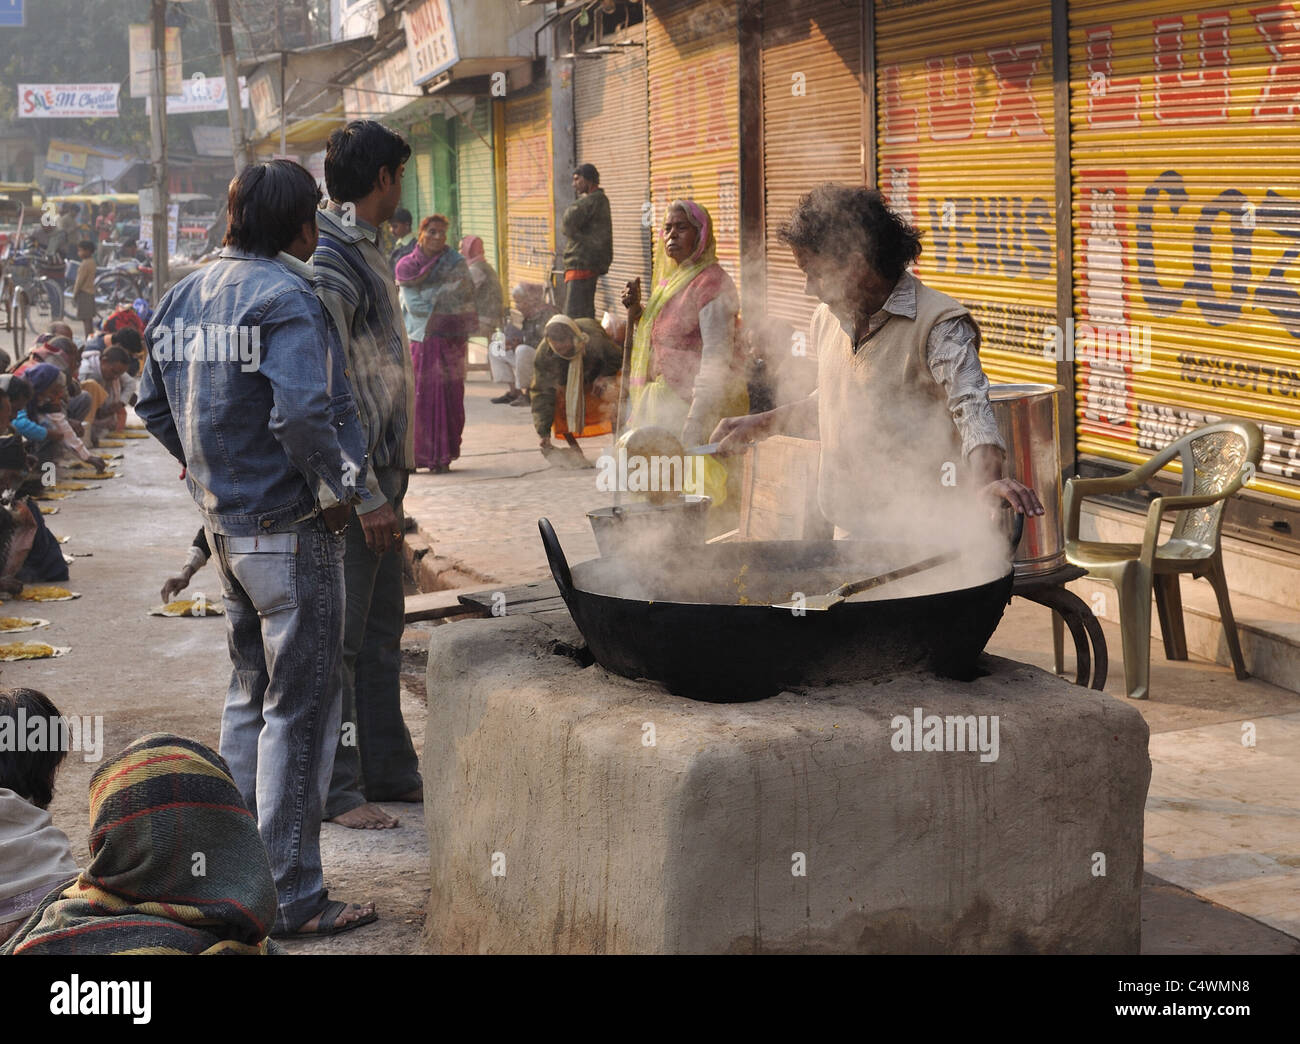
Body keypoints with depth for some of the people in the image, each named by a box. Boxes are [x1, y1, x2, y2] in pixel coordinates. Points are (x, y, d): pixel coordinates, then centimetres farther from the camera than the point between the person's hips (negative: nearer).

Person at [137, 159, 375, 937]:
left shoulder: (188, 294, 8)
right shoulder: (287, 299, -18)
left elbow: (155, 405, 15)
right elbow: (302, 412, -30)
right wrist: (335, 490, -17)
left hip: (224, 523, 9)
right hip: (291, 529, -9)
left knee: (251, 692, 21)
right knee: (299, 709, 0)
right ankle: (292, 897, 7)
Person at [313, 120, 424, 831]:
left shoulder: (364, 249, 15)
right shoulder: (330, 264, -17)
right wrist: (365, 495, -23)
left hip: (379, 472, 10)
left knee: (381, 629, 16)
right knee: (337, 637, -1)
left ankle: (387, 767, 26)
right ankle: (335, 786, 7)